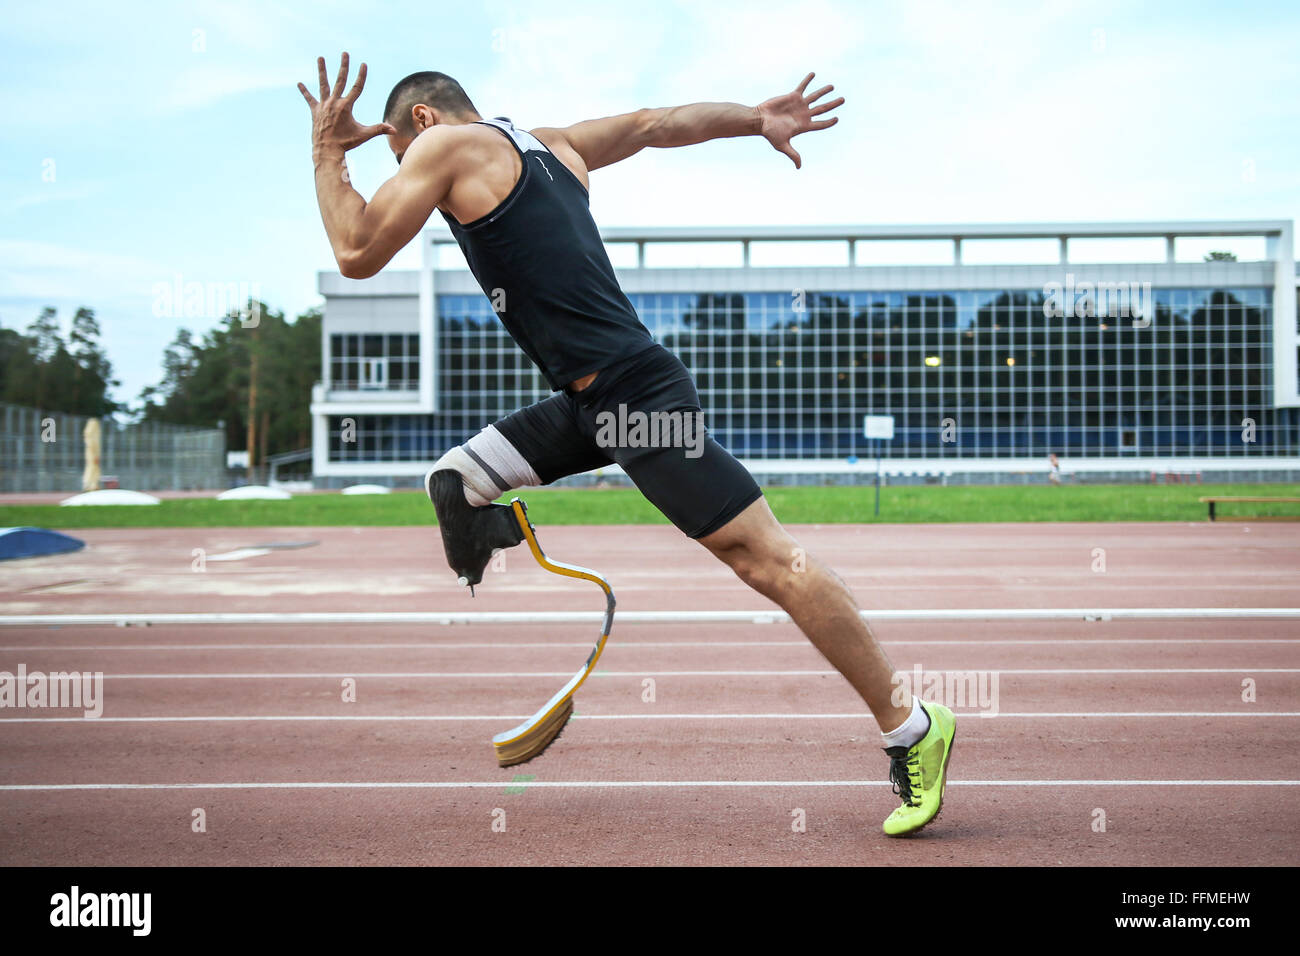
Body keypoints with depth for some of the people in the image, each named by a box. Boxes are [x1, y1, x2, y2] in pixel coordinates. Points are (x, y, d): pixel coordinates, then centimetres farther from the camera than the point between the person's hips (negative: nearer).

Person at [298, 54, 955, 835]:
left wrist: (328, 153, 11)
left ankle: (912, 726, -1)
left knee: (769, 559, -7)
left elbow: (358, 254, -2)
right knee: (454, 484, 12)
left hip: (638, 396, -10)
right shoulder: (550, 145, 21)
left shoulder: (446, 143, -1)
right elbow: (653, 123, 26)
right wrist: (758, 118, 32)